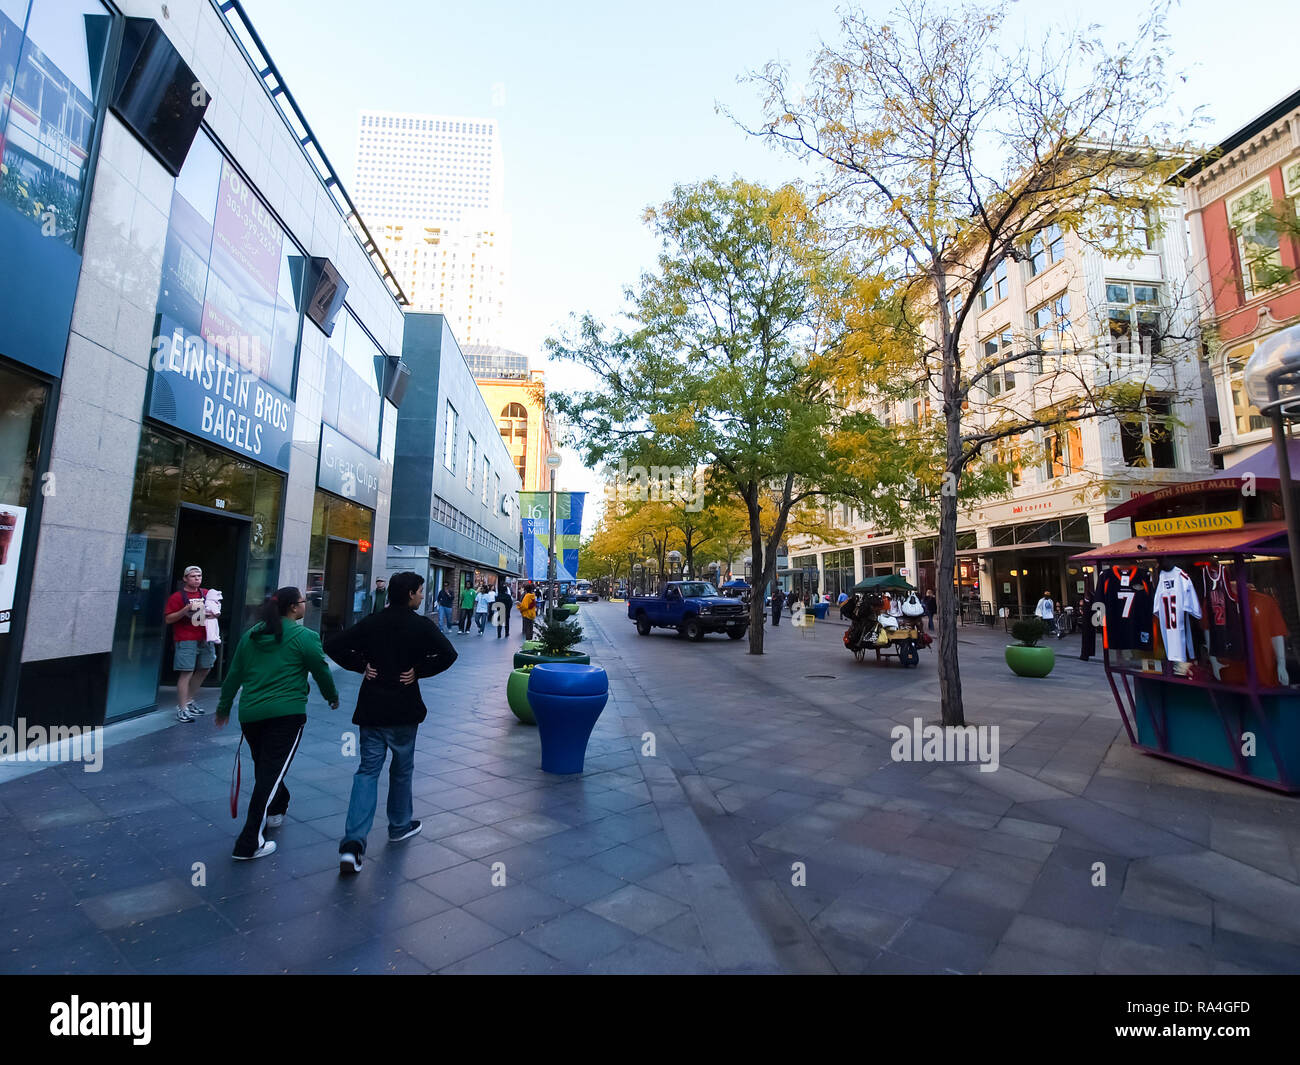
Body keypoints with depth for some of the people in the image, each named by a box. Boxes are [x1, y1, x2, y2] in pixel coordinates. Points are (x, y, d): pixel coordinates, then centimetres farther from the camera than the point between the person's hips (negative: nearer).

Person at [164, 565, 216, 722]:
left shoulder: (207, 593, 12)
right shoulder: (176, 597, -3)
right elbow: (168, 619, -8)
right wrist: (186, 610, -21)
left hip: (205, 638, 6)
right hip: (186, 640, -6)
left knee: (203, 670, 15)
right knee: (186, 673, -7)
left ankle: (189, 701, 31)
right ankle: (182, 709, -1)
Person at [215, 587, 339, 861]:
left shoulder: (251, 635, 11)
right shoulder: (304, 636, -7)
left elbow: (234, 674, 16)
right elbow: (321, 671, -2)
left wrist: (224, 707, 29)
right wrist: (332, 697, 16)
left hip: (250, 713, 7)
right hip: (286, 714, -6)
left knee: (264, 769, 23)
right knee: (271, 774, -2)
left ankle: (275, 810, 41)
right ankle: (249, 844, -1)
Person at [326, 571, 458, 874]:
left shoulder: (371, 622, 1)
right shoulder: (421, 625, -11)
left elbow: (332, 645, -3)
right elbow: (448, 654, -23)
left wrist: (361, 667, 1)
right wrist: (418, 671, -10)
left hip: (371, 709, 3)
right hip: (403, 710, -3)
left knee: (367, 770, 8)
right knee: (402, 769, 17)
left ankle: (353, 843, -3)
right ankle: (400, 826, 34)